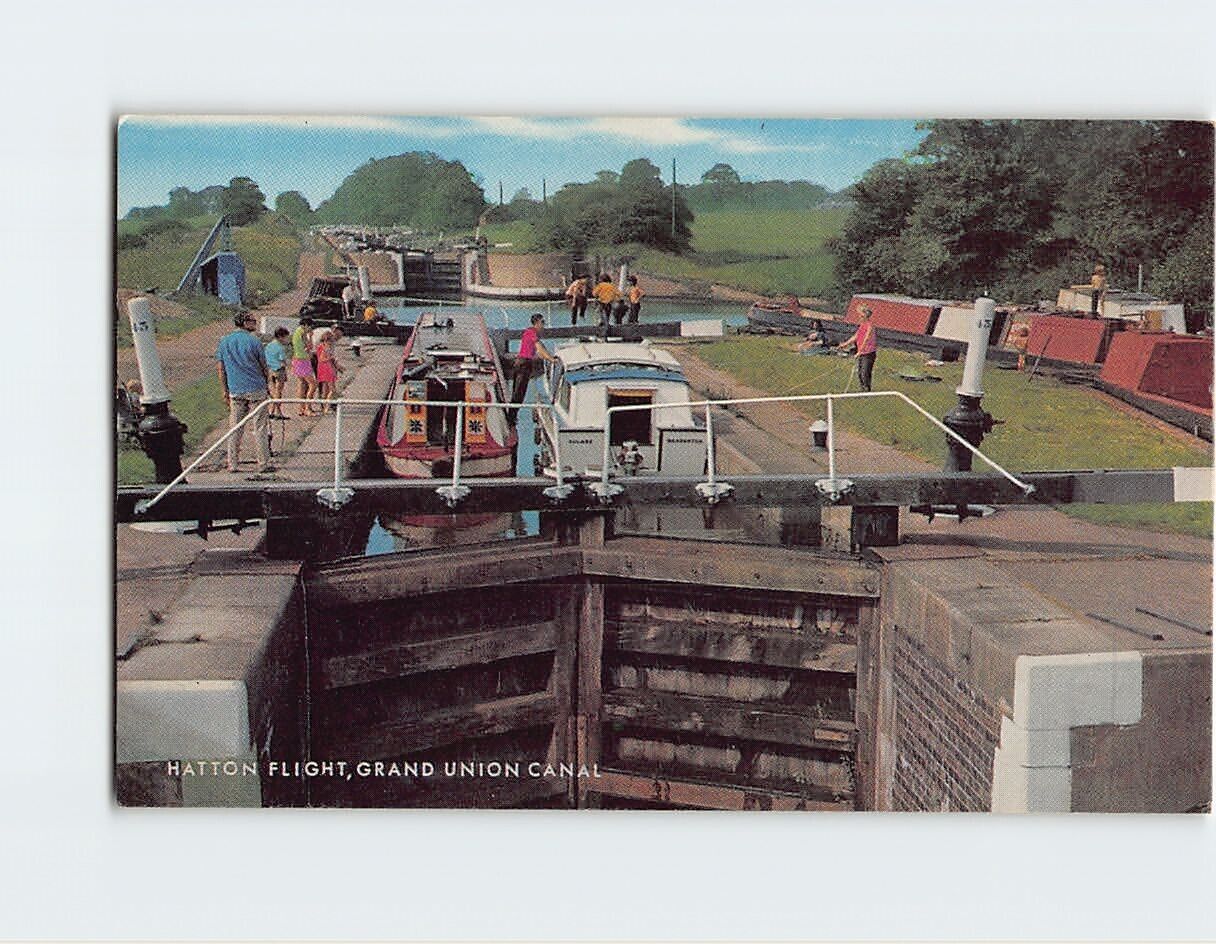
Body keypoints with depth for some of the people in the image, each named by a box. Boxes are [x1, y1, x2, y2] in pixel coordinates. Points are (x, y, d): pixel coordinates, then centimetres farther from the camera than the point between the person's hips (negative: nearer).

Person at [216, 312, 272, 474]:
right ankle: (263, 463, 1)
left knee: (235, 429, 7)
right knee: (260, 427, 1)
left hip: (235, 392, 4)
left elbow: (220, 368, 8)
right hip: (256, 389, -4)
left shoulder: (224, 341, 7)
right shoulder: (253, 341, -5)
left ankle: (232, 464, 7)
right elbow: (264, 367, 1)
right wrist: (267, 385, 16)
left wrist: (225, 391, 13)